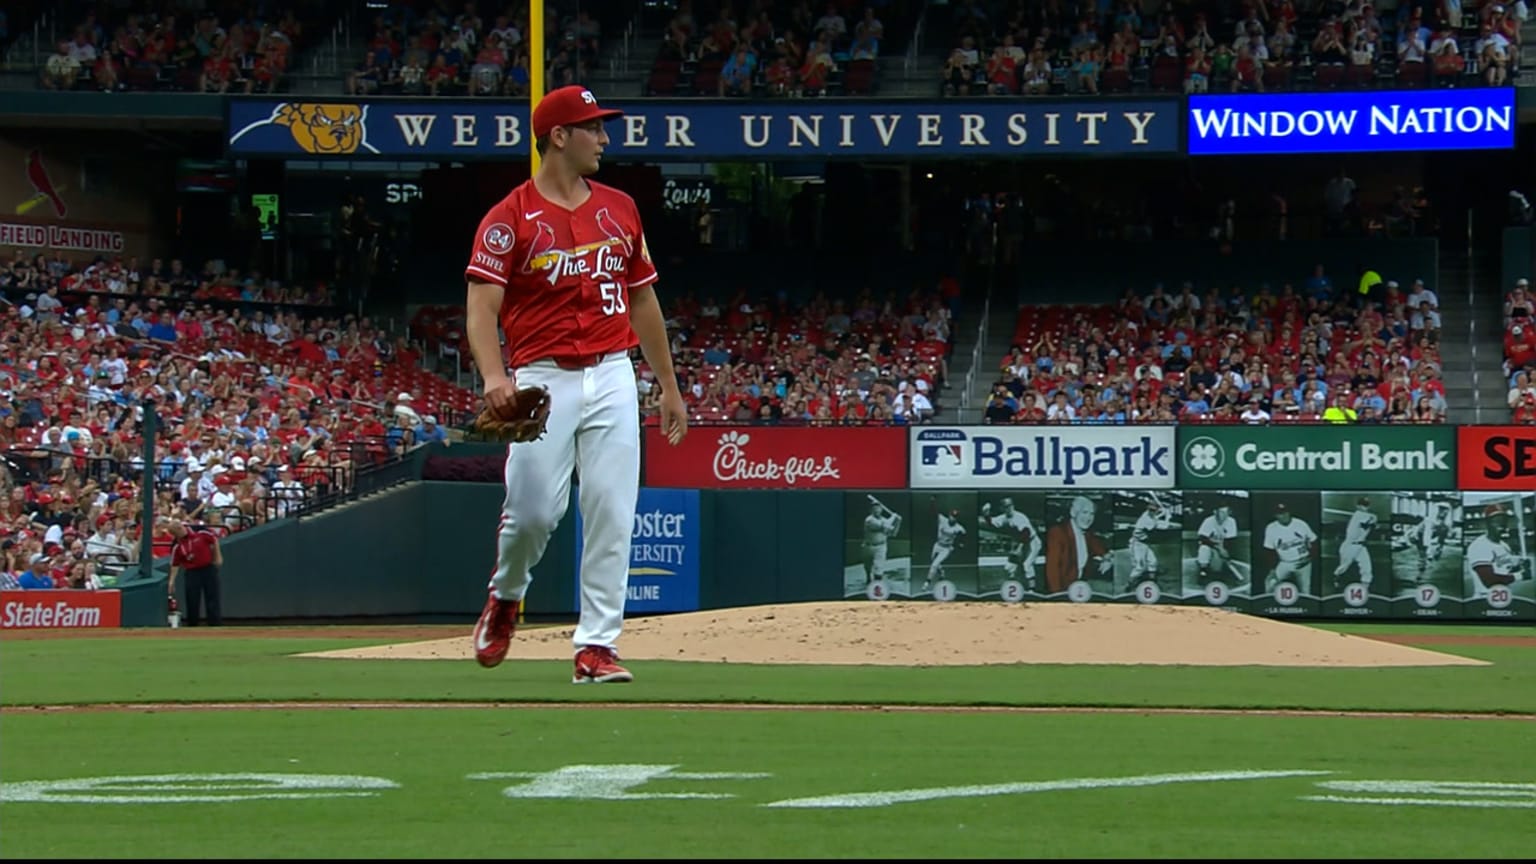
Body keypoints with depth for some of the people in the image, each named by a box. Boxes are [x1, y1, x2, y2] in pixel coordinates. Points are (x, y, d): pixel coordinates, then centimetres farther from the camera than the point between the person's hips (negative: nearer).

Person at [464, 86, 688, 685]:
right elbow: (482, 306, -11)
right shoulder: (510, 218, -3)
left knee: (612, 515, -3)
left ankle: (597, 646, 0)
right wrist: (494, 375, -29)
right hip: (544, 381, -4)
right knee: (534, 510, -8)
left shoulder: (619, 209, 13)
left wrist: (669, 385, 19)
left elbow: (643, 300, 20)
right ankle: (505, 596, 24)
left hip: (613, 377, 4)